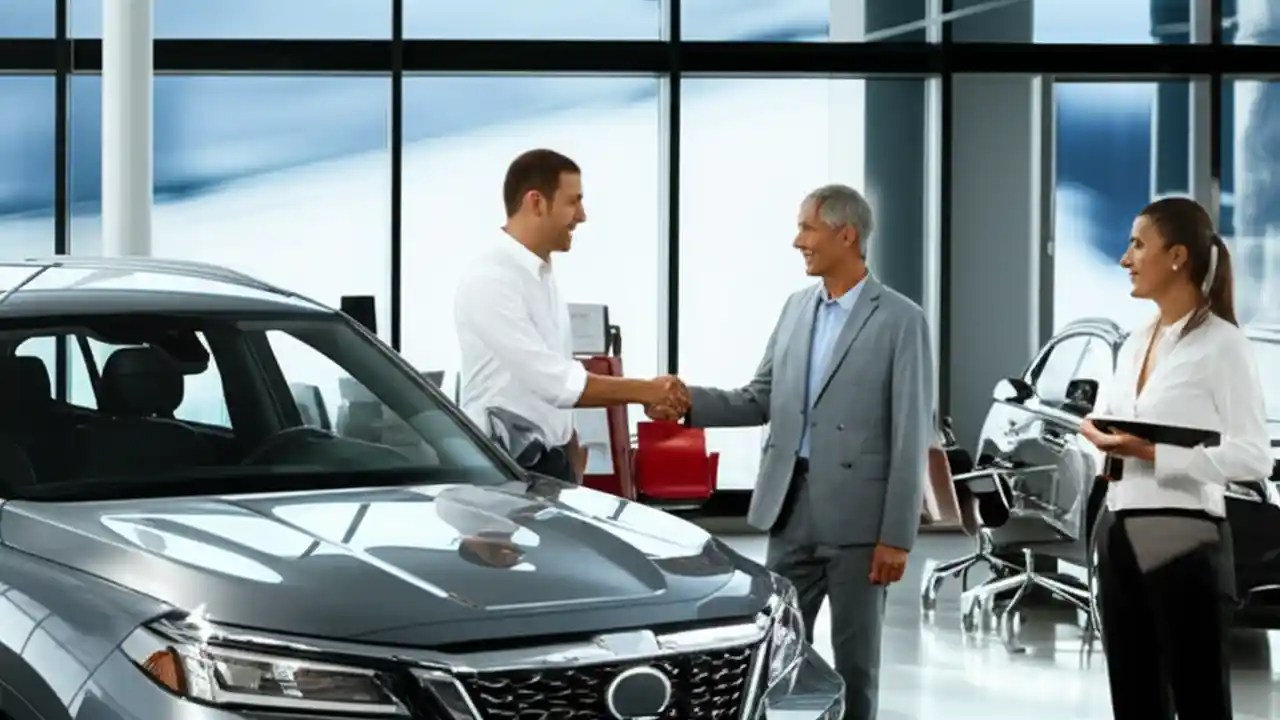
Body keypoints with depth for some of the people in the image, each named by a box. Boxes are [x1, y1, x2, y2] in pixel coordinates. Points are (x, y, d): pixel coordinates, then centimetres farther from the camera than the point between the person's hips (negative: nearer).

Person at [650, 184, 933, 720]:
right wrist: (689, 403, -5)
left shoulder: (900, 320, -7)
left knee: (854, 657, 6)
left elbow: (912, 437, -10)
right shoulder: (796, 308, 12)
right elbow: (760, 401, 13)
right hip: (791, 507, 5)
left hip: (856, 515, -5)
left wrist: (898, 536, -13)